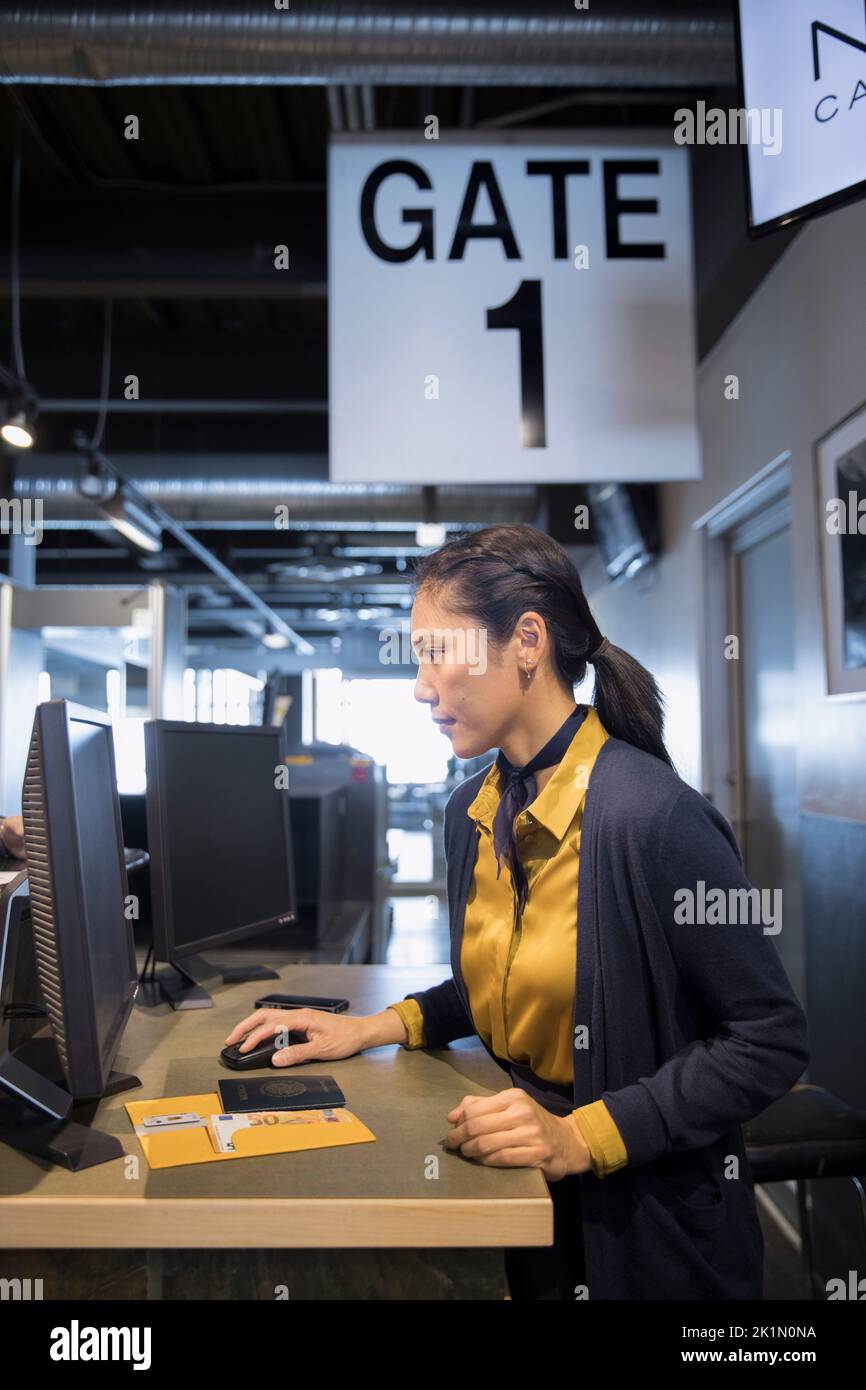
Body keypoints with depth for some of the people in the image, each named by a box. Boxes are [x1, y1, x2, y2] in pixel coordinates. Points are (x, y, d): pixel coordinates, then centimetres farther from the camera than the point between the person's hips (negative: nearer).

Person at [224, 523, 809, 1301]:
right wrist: (375, 1028, 0)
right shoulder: (473, 810, -2)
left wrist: (582, 1137, -23)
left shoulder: (654, 814, -25)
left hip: (643, 1218, -5)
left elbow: (774, 1040, -19)